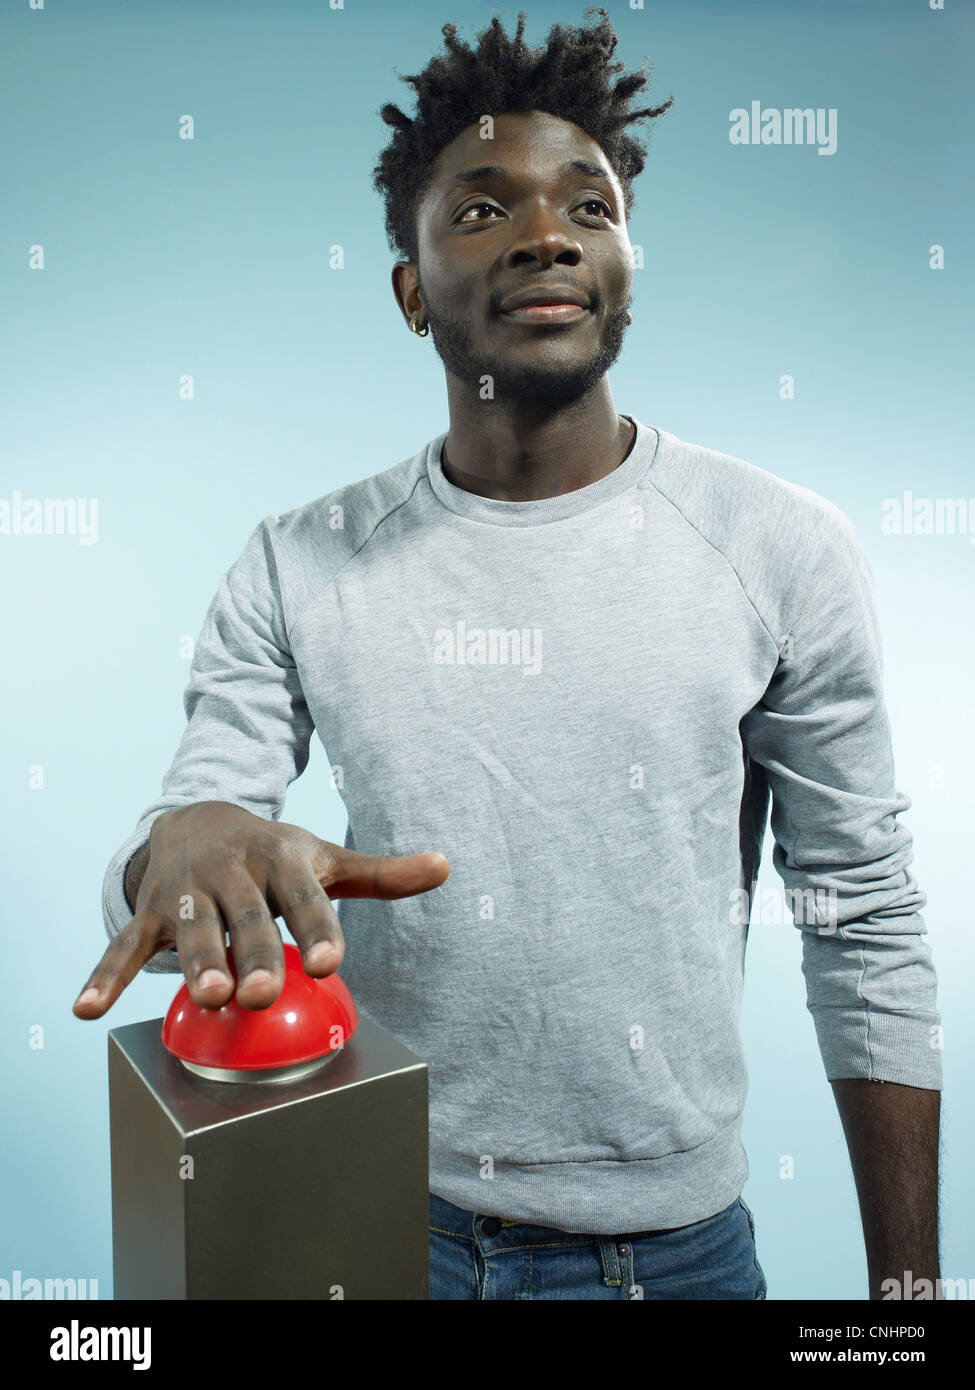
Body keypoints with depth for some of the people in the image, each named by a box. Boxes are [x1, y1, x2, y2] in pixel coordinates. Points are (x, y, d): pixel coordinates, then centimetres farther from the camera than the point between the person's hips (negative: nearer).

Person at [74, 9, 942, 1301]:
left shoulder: (782, 549, -11)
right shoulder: (296, 568, -7)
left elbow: (867, 929, -5)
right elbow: (147, 890, -5)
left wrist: (906, 1277, -1)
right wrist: (186, 841, -30)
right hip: (371, 1210, 2)